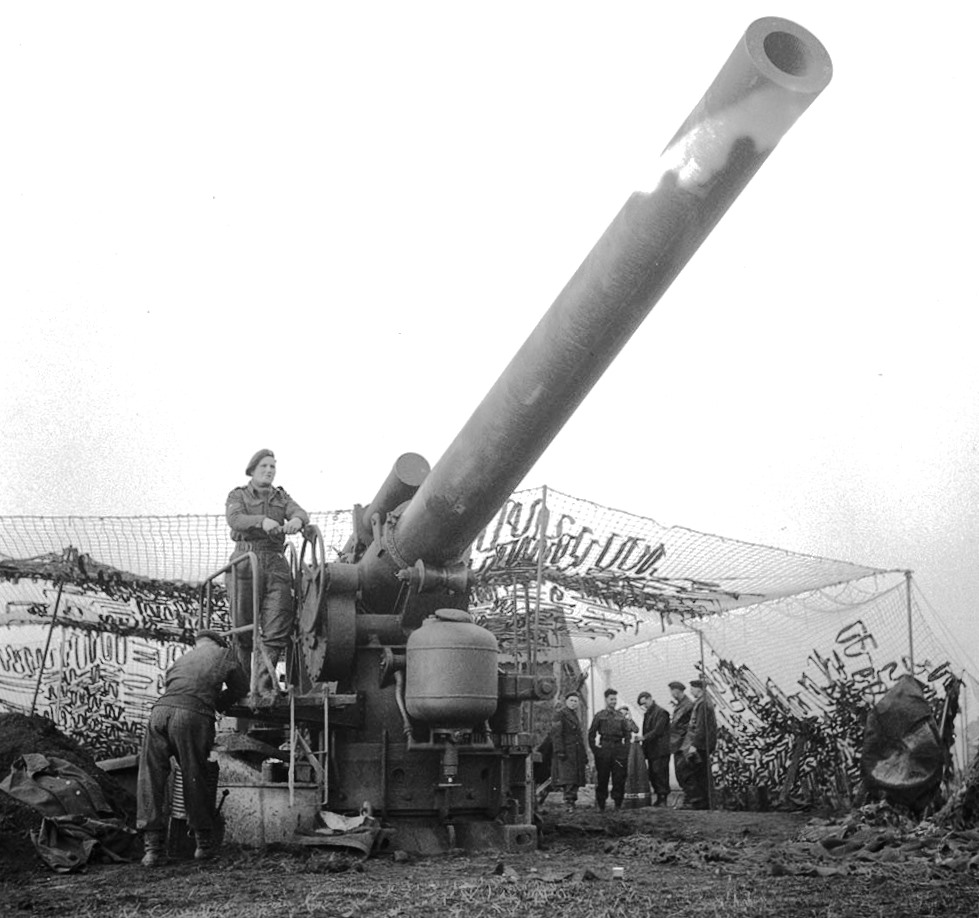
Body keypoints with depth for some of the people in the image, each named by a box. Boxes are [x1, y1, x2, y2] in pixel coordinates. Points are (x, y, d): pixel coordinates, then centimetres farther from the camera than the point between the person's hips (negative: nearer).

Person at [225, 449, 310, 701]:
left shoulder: (281, 498, 20)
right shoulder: (238, 496, 11)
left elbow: (302, 514, 0)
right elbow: (234, 519, -11)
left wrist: (296, 520, -26)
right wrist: (262, 521, -31)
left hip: (276, 564, 2)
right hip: (245, 562, -2)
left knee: (277, 627, -11)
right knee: (243, 626, -1)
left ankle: (264, 681, -13)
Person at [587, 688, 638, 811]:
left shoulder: (621, 716, 11)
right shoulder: (599, 716, 5)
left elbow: (627, 733, 12)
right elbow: (591, 734, 7)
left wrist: (626, 748, 1)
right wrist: (594, 749, -1)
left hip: (619, 749, 2)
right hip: (604, 749, -2)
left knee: (619, 777, -1)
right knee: (602, 778, 0)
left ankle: (618, 803, 7)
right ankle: (600, 804, 8)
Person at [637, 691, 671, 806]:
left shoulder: (661, 712, -7)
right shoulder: (646, 714, 18)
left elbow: (657, 731, -16)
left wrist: (644, 737, -19)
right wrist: (644, 749, 10)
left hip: (661, 750, -8)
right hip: (650, 751, 8)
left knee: (660, 774, -8)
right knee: (652, 775, 5)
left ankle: (663, 799, -5)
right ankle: (659, 798, 11)